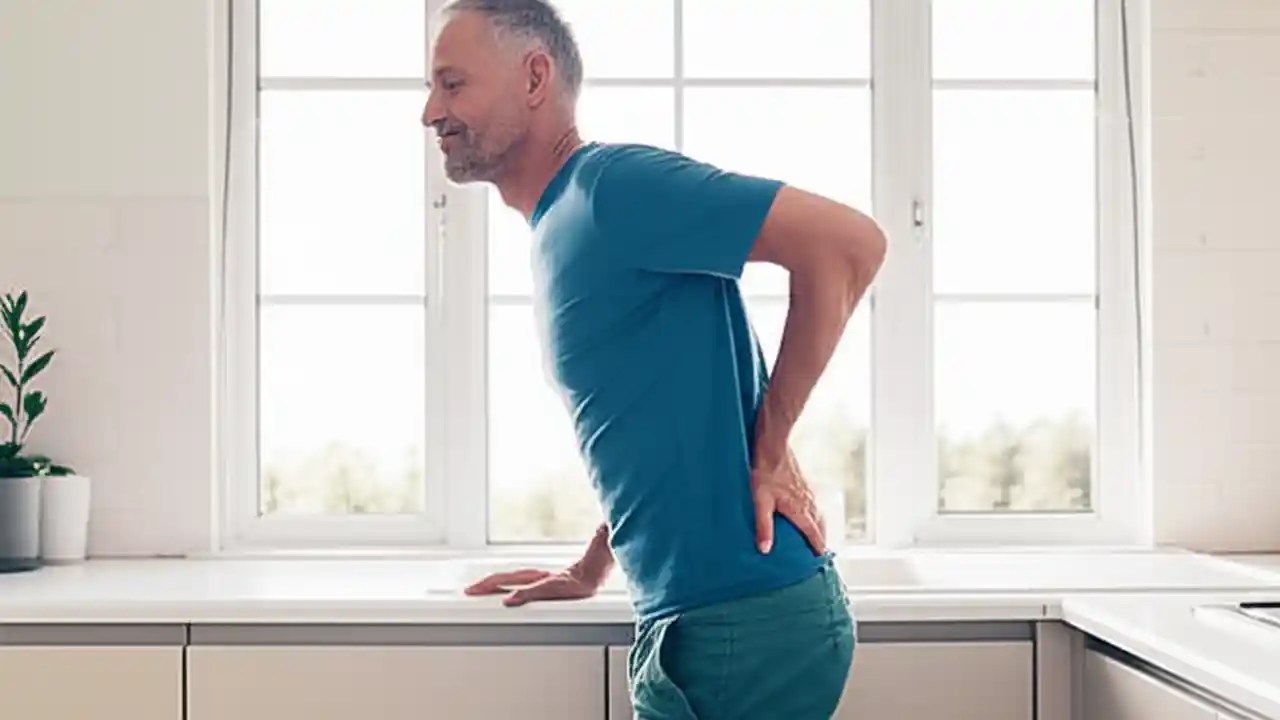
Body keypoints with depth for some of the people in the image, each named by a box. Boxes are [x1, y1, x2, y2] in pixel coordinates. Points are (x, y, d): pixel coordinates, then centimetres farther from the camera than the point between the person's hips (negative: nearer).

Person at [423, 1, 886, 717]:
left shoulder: (614, 182, -14)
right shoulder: (560, 227, 16)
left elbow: (849, 241, -21)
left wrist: (768, 449, -15)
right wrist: (588, 572, 21)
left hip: (746, 618, -9)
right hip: (698, 615, 9)